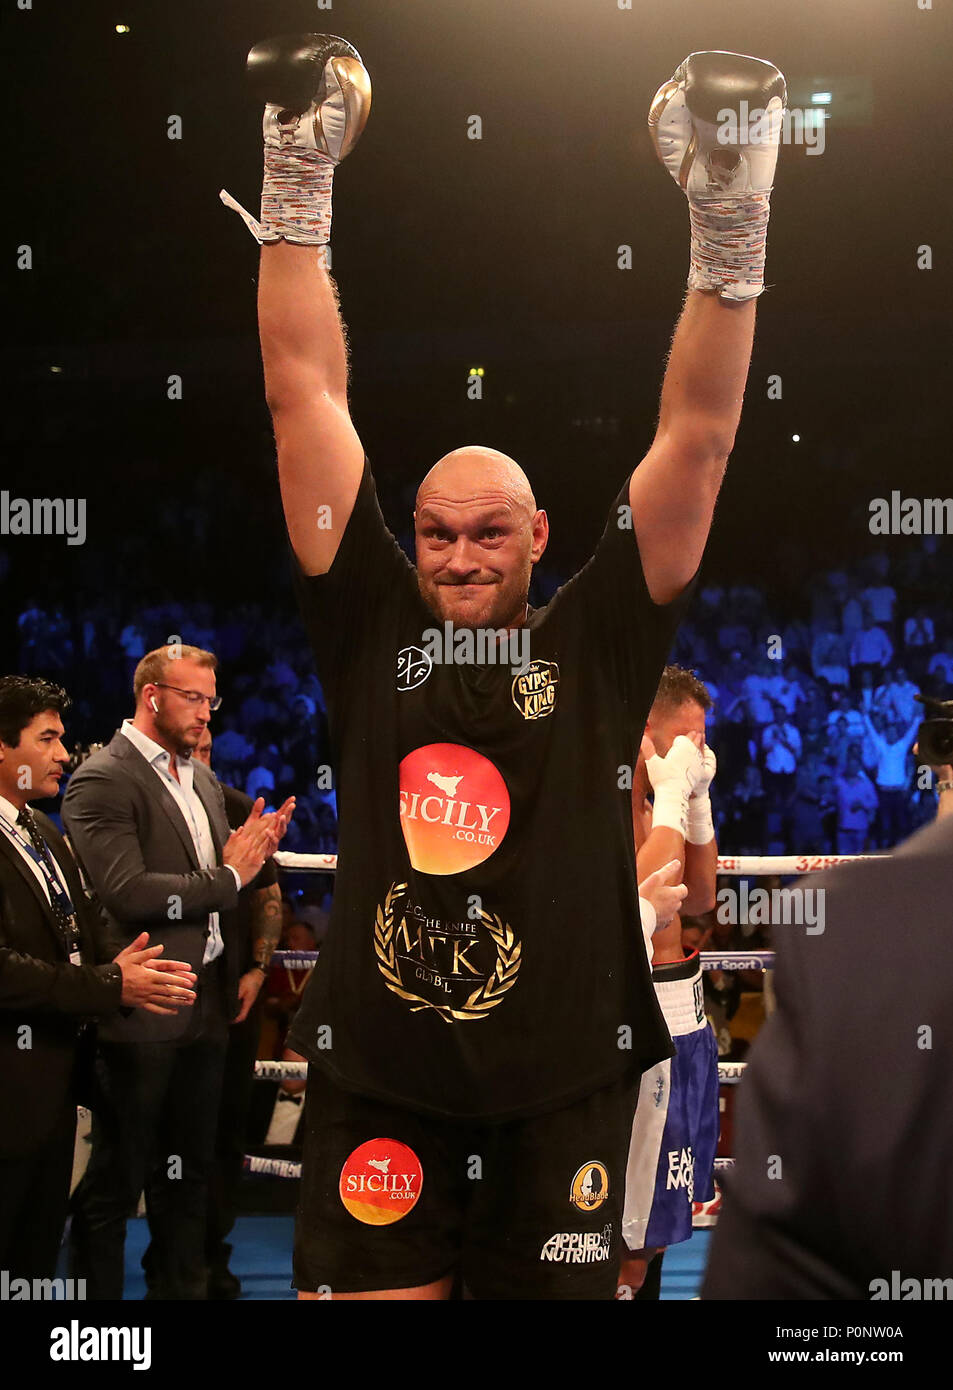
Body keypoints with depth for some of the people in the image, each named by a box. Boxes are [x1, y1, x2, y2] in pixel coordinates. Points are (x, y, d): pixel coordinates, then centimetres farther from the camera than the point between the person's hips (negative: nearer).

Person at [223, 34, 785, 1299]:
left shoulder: (597, 646, 2)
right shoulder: (372, 629, 4)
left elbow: (698, 439, -3)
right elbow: (305, 398, 3)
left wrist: (731, 230, -12)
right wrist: (296, 186, 0)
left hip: (562, 1094, 0)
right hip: (376, 1090, 1)